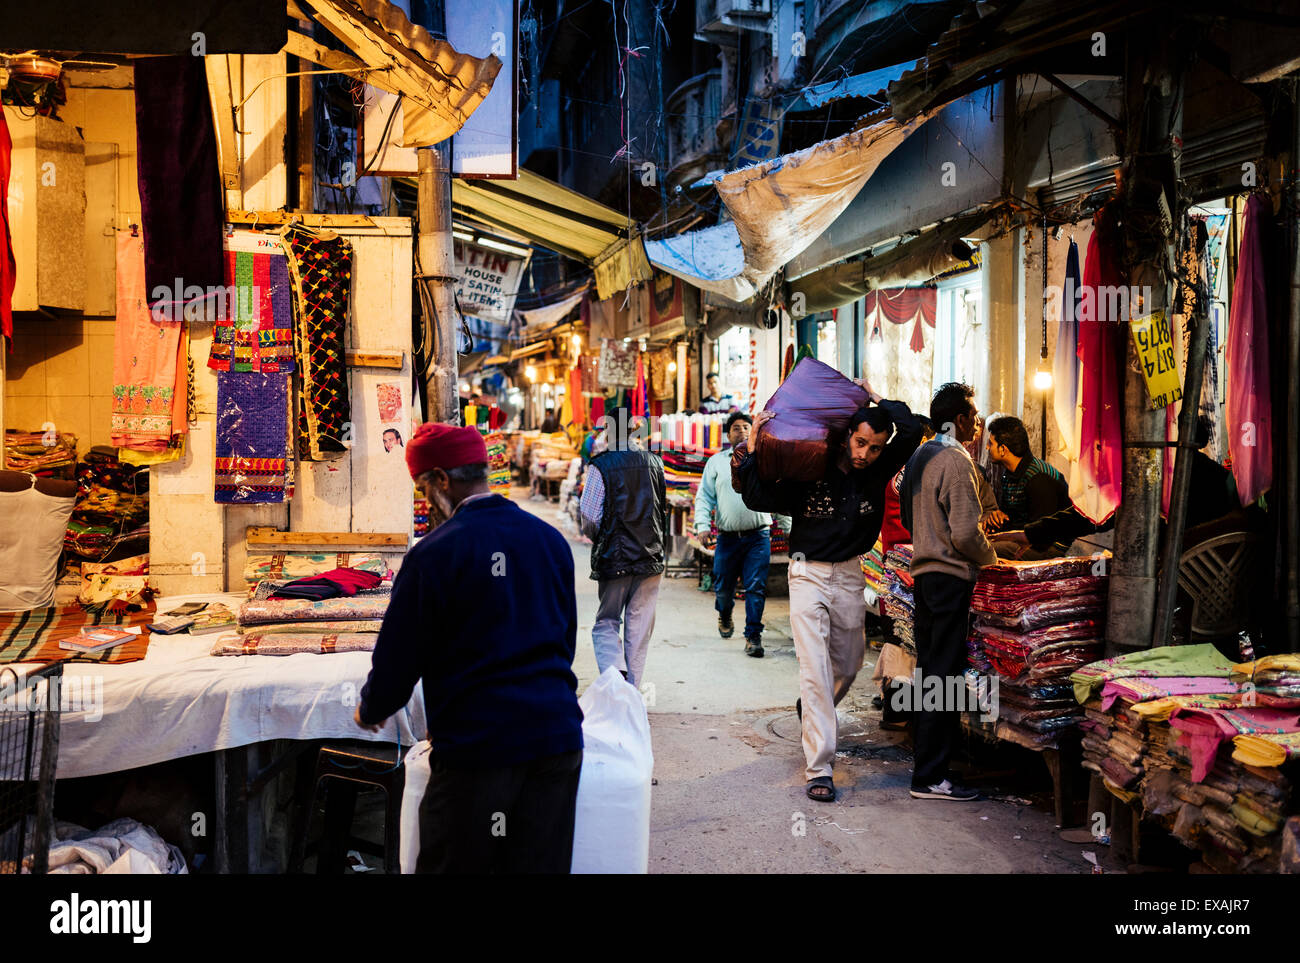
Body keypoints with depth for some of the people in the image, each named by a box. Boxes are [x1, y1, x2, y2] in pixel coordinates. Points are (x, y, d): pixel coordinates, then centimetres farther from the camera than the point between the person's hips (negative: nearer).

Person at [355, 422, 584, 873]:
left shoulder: (434, 553, -10)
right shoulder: (551, 539, 7)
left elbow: (398, 658, -4)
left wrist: (369, 711, 17)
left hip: (476, 744, -5)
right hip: (557, 737, 5)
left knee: (452, 863, 10)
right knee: (543, 864, 13)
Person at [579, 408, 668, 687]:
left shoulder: (600, 466, -9)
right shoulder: (654, 462, 4)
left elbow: (590, 521, -10)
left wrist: (595, 536, 10)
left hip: (614, 559, -3)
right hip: (651, 557, 3)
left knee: (606, 623, 9)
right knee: (639, 628, 10)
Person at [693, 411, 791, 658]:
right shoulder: (716, 461, 10)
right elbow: (704, 496, 8)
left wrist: (788, 527, 13)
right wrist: (702, 524, -5)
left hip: (759, 537, -1)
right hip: (727, 538, 1)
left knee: (756, 587, -7)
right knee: (723, 586, 10)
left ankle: (753, 637, 0)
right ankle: (724, 615, 41)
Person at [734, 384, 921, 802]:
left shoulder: (877, 471, -2)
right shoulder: (810, 472, -11)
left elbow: (911, 430, -11)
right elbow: (758, 498, -12)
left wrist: (876, 398, -5)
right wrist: (750, 449, -21)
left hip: (849, 577, 4)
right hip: (809, 575, -4)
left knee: (848, 666, 20)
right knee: (815, 670, -11)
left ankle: (812, 709, 52)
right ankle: (819, 769, -9)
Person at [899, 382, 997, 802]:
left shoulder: (919, 457, 12)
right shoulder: (956, 462, -15)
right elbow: (965, 532, -19)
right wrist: (989, 557, -2)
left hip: (922, 571, 9)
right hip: (951, 576, -9)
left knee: (928, 669, 15)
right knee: (945, 676, -5)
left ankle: (924, 756, 23)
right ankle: (930, 776, -1)